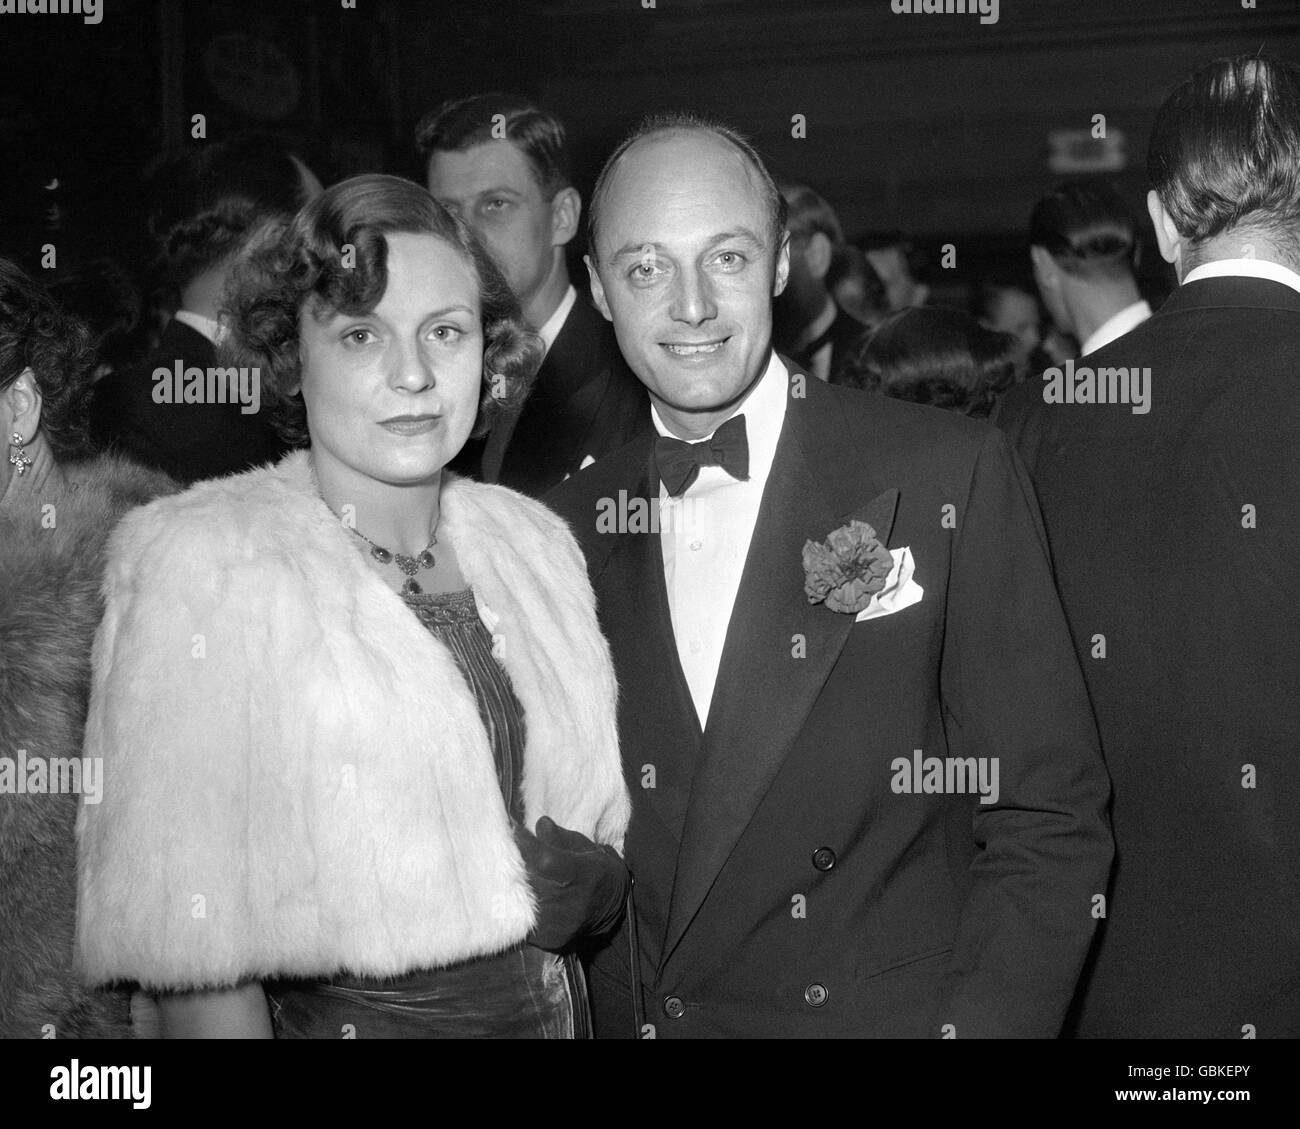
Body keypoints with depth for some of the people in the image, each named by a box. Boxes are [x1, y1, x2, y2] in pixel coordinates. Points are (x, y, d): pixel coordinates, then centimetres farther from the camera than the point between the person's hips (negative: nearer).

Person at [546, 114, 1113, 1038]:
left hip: (887, 1011, -3)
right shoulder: (573, 526, 0)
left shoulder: (953, 477, -11)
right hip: (638, 1015, 3)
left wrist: (975, 1025, -20)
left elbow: (1051, 825, -11)